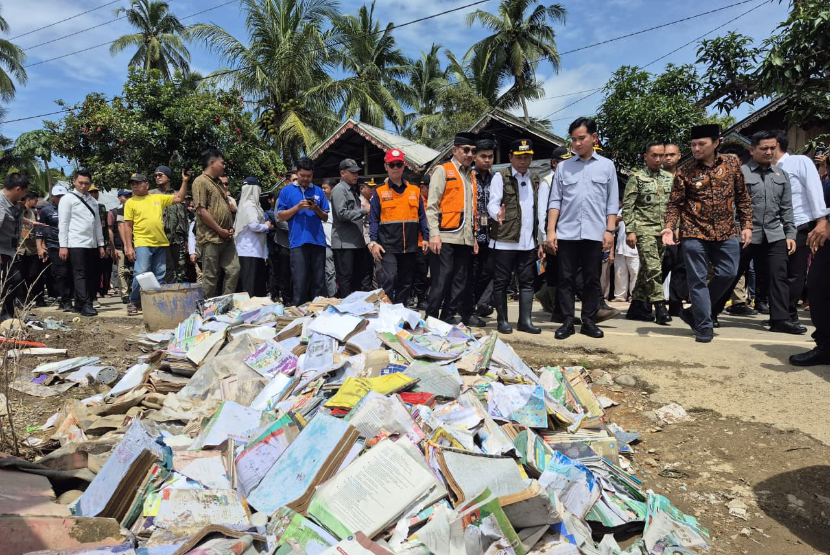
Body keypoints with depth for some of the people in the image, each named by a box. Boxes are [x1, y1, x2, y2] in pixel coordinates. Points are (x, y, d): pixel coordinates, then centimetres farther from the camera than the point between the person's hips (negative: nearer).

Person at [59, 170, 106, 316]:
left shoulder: (93, 201, 18)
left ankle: (79, 305, 15)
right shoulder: (68, 199, 1)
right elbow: (63, 223, -4)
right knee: (80, 275, -9)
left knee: (90, 276, 6)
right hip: (76, 244, -6)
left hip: (92, 244, 6)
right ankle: (86, 305, -12)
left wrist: (101, 245, 13)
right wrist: (63, 246, -10)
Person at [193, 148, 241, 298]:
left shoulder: (218, 182, 19)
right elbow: (201, 211, -16)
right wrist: (220, 230, -12)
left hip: (227, 238, 8)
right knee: (210, 277, -1)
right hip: (211, 238, -8)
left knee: (234, 270, 5)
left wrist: (230, 228, 8)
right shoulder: (201, 182, -8)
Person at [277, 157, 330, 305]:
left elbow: (325, 217, 12)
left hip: (318, 240, 2)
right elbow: (281, 216, 4)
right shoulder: (287, 191, 9)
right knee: (300, 281, -4)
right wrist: (297, 207, -9)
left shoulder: (318, 191, 14)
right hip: (298, 241, -2)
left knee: (319, 281, 4)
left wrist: (316, 209, -8)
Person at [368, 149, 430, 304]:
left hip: (410, 246, 4)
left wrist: (426, 238, 2)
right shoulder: (380, 192, 2)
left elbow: (422, 217, 11)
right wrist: (373, 242, -11)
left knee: (405, 282, 11)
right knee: (389, 279, -16)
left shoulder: (415, 191, 9)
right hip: (388, 246, -3)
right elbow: (373, 220, 0)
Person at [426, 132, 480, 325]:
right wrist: (434, 234, -15)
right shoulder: (443, 171, 1)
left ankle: (449, 316, 17)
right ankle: (432, 318, 2)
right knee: (441, 279, -6)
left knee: (460, 280, 8)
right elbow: (432, 205, -7)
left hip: (465, 238, 7)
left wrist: (474, 236, 17)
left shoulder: (471, 176, 21)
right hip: (446, 237, -7)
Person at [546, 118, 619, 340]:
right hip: (566, 233, 0)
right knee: (566, 279, 2)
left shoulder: (607, 166, 8)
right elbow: (555, 201, 6)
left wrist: (610, 230, -1)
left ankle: (589, 321, 15)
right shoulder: (563, 167, 8)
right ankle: (568, 321, 10)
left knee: (592, 280, 5)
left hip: (595, 233, 0)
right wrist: (551, 231, -2)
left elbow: (612, 202, 7)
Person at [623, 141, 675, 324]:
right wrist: (630, 231, -12)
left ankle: (636, 306, 16)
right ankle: (660, 306, -10)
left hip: (663, 231, 5)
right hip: (644, 230, -5)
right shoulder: (637, 178, -1)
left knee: (647, 270, 9)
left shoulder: (669, 178, 14)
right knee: (653, 268, -14)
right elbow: (627, 206, -5)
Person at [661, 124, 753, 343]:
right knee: (698, 279, -1)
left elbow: (743, 198, 9)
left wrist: (746, 225, 4)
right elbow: (675, 204, -3)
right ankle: (704, 326, 8)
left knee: (727, 274, 3)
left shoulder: (732, 163, 3)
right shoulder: (684, 171, -4)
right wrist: (669, 227, -18)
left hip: (726, 232, 3)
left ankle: (695, 312, 21)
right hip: (695, 233, -3)